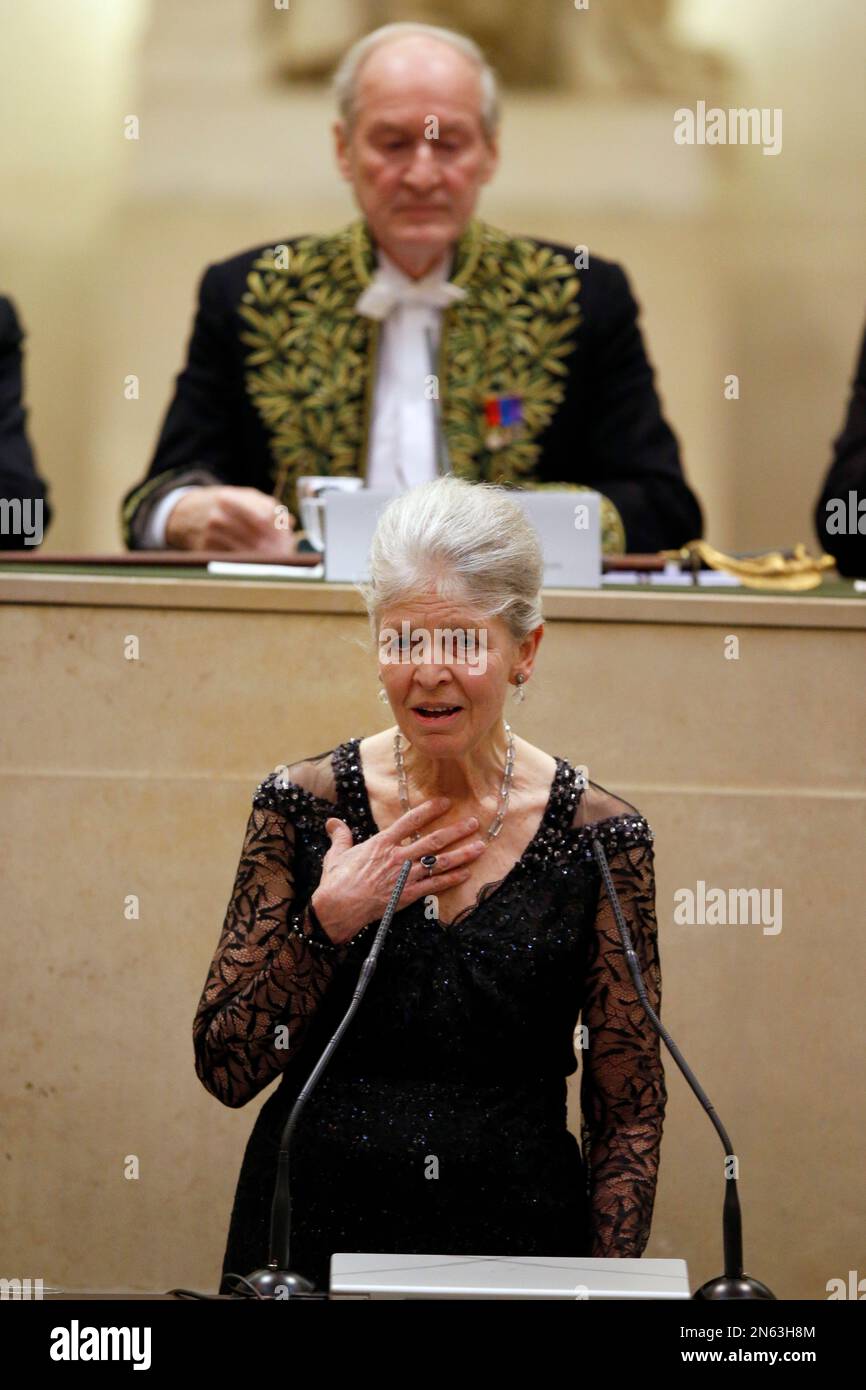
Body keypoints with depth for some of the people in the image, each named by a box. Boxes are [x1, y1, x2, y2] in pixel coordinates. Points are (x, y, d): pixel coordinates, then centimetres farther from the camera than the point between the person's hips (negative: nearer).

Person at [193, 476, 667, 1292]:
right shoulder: (301, 806, -2)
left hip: (516, 1235, 0)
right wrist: (330, 920, -12)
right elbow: (226, 1070, -1)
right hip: (311, 1235, 1)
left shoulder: (599, 838, -4)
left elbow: (628, 1117, 0)